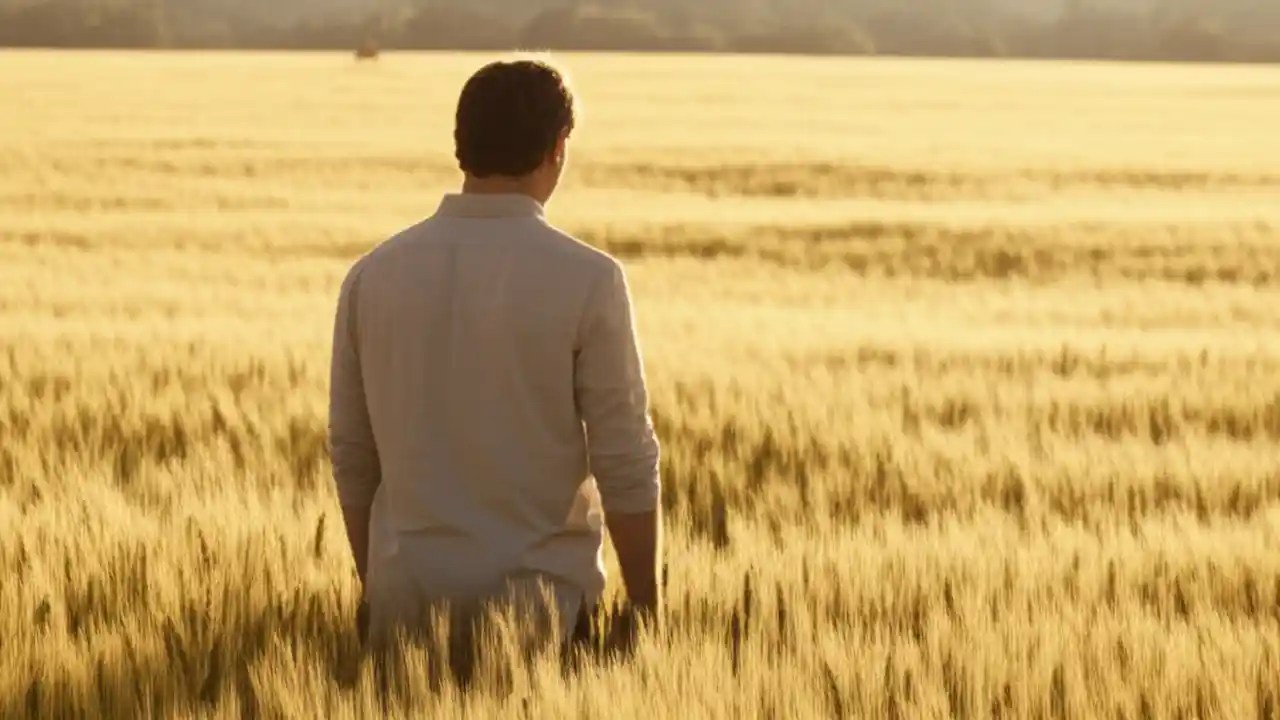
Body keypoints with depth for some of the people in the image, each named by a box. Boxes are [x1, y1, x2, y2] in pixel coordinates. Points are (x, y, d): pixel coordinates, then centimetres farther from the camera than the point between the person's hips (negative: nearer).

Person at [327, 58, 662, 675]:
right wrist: (645, 609, 3)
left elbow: (351, 457, 8)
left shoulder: (372, 276, 2)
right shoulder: (586, 280, -10)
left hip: (407, 590, 3)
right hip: (536, 590, -3)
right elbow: (625, 465, -8)